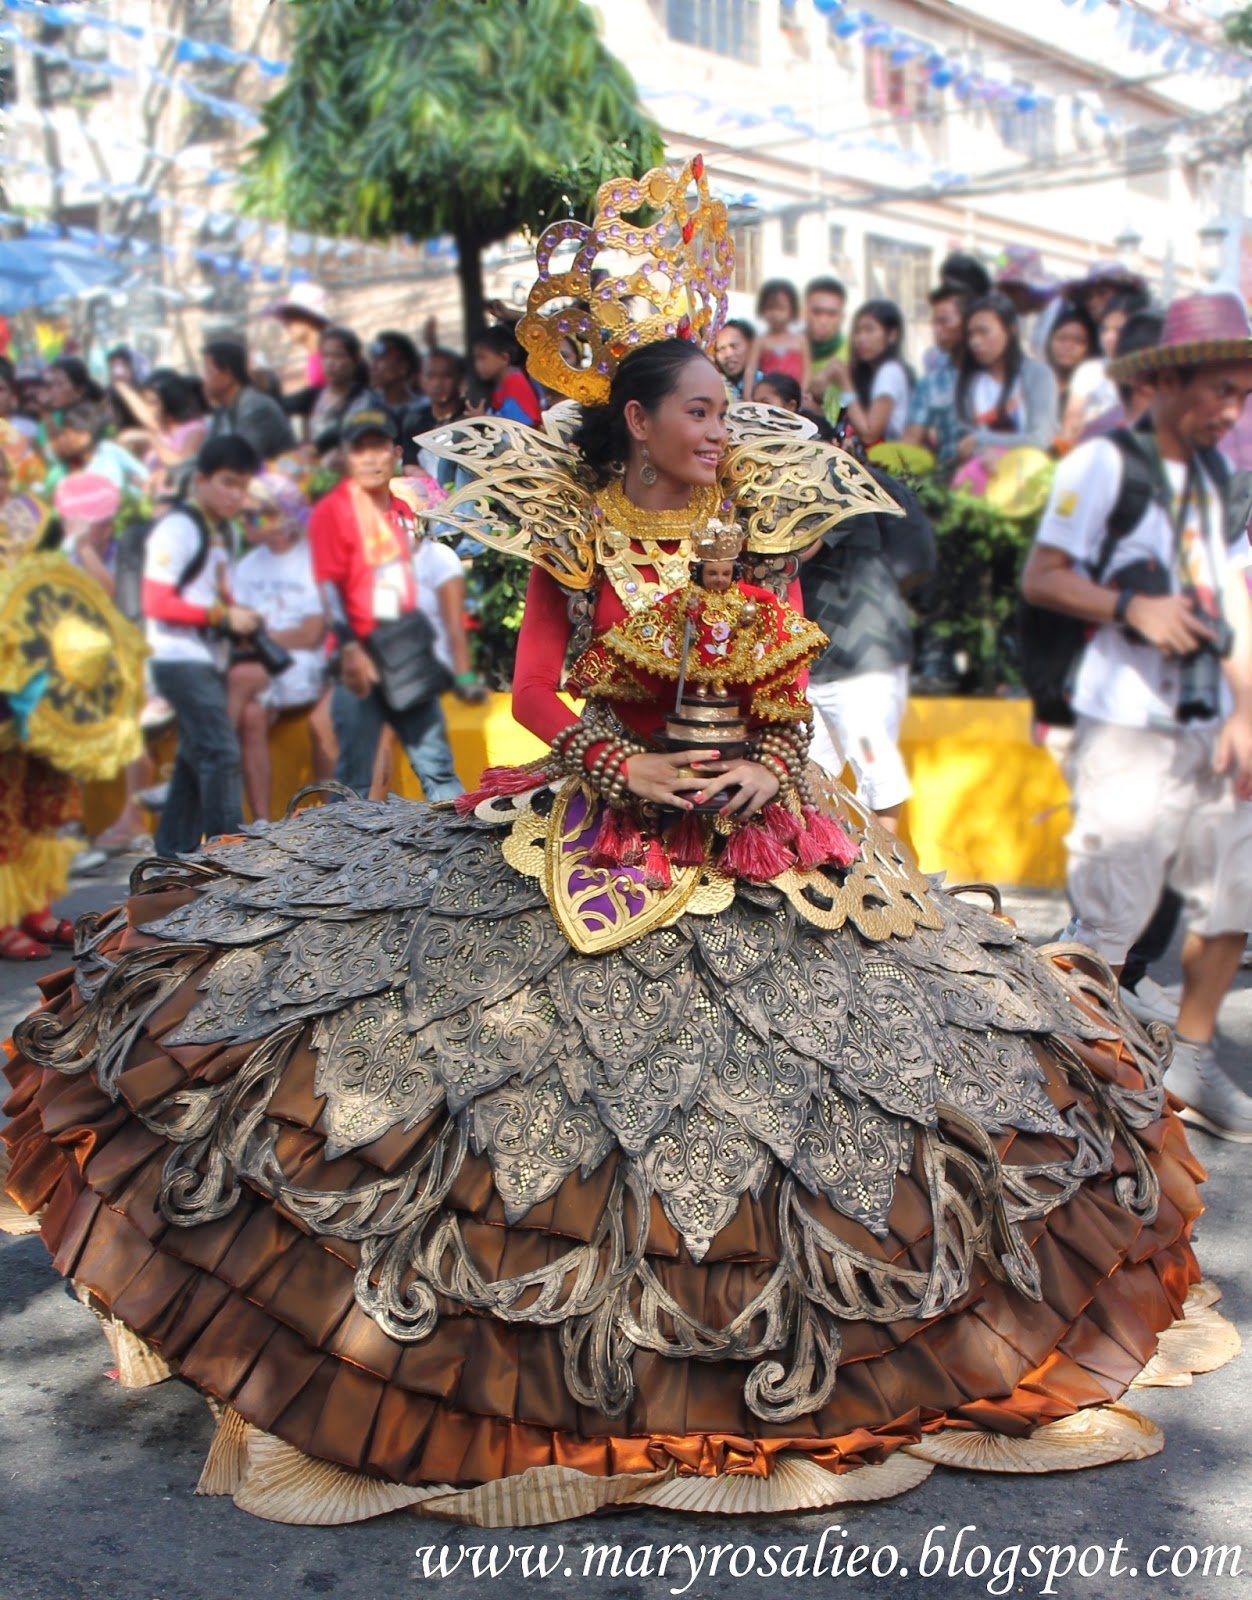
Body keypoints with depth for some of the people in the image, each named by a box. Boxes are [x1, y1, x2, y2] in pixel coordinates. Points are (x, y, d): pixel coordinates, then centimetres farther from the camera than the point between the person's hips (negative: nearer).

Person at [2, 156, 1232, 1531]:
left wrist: (769, 764, -14)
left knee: (778, 1051, 1)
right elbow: (534, 691, -2)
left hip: (751, 822, 2)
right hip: (589, 821, -1)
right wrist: (624, 763, -16)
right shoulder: (568, 531, 0)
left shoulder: (765, 520, 4)